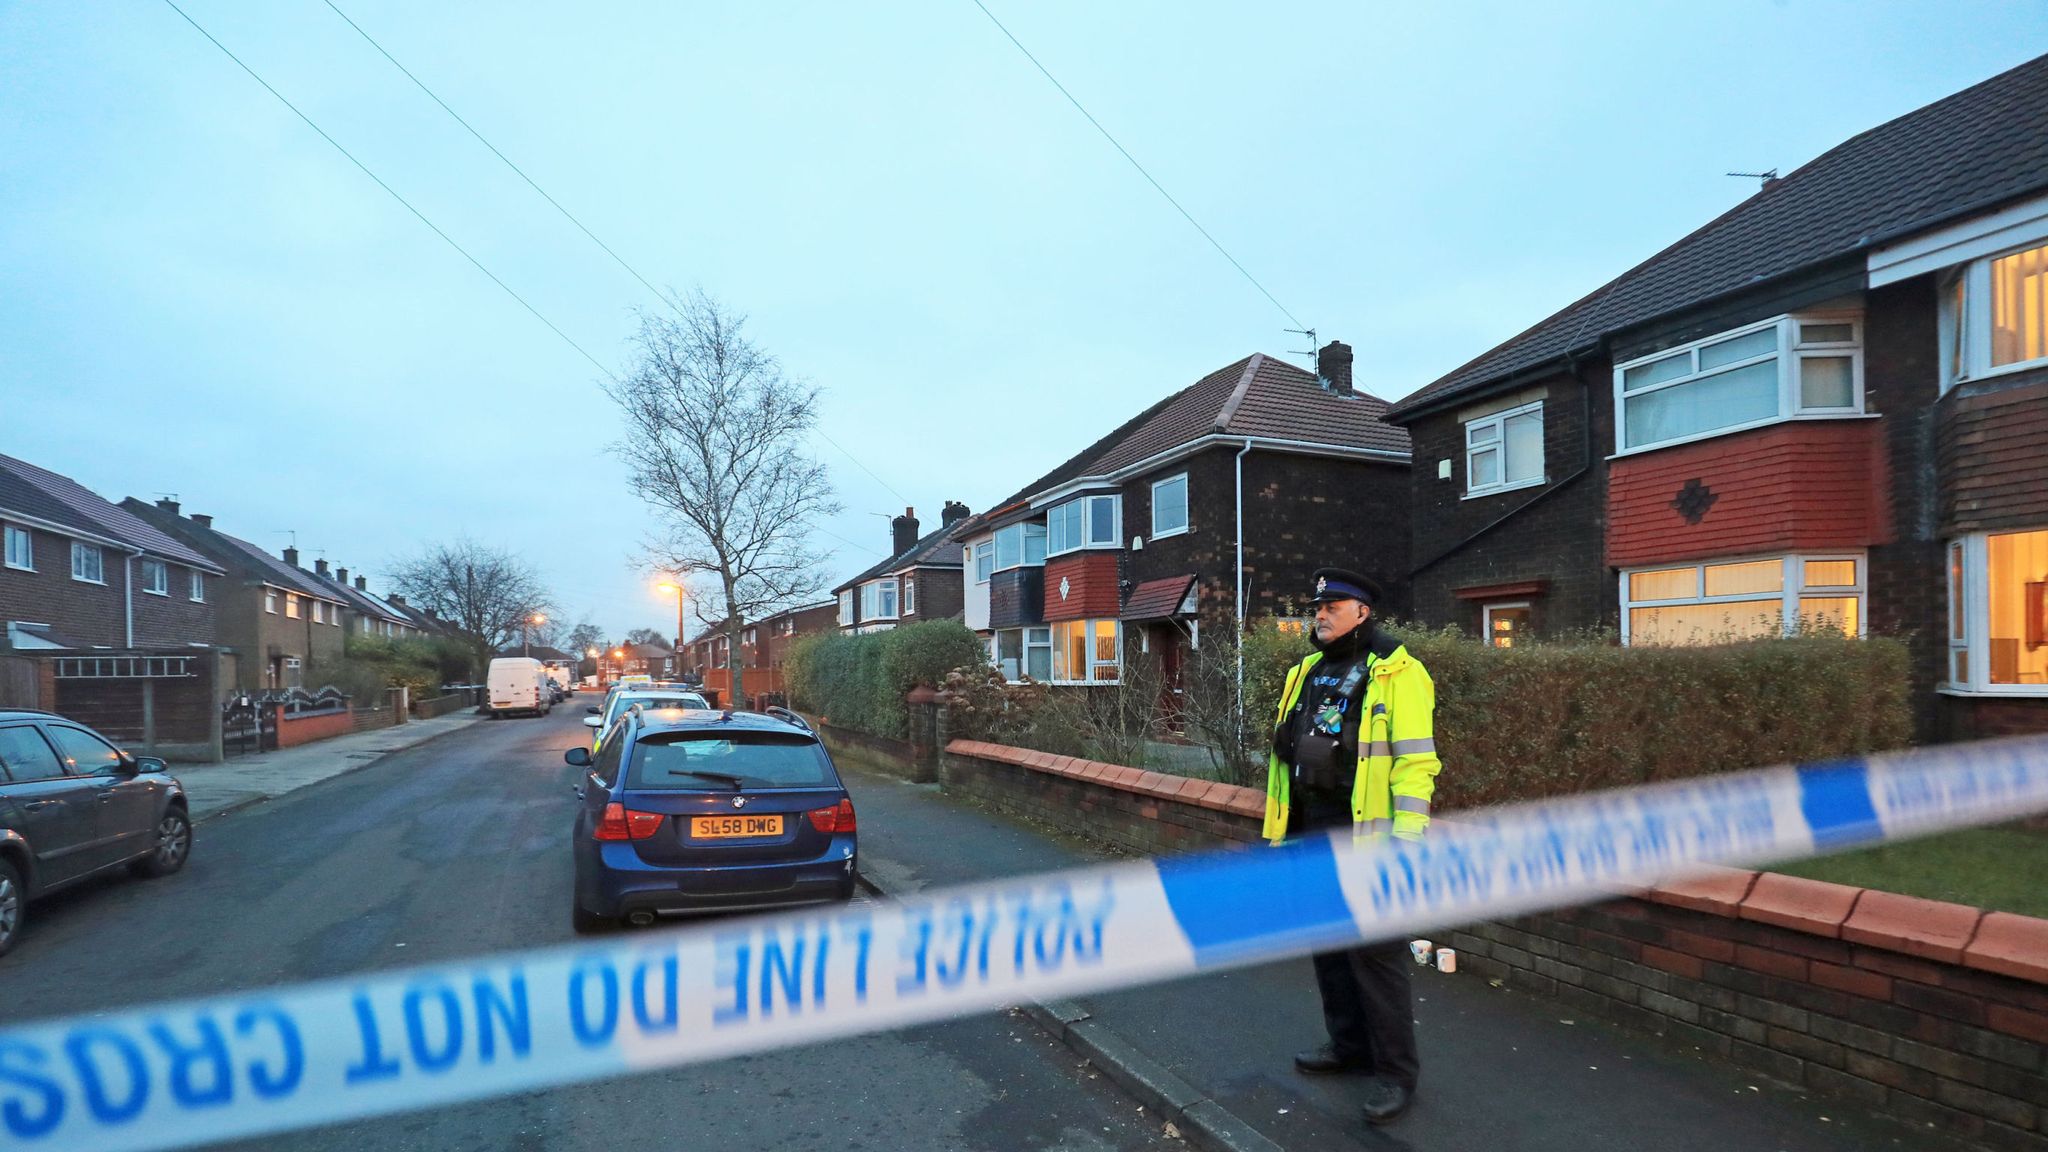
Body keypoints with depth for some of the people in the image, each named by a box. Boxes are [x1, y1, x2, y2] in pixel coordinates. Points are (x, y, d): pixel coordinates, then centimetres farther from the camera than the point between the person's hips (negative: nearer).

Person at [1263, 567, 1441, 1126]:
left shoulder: (1395, 672, -10)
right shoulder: (1307, 673, 13)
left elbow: (1415, 760, -14)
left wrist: (1407, 839, -19)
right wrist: (1280, 828, 18)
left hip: (1363, 838, -8)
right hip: (1311, 833, 8)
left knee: (1375, 953, -1)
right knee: (1328, 945, 17)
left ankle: (1395, 1070, 15)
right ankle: (1349, 1046, 33)